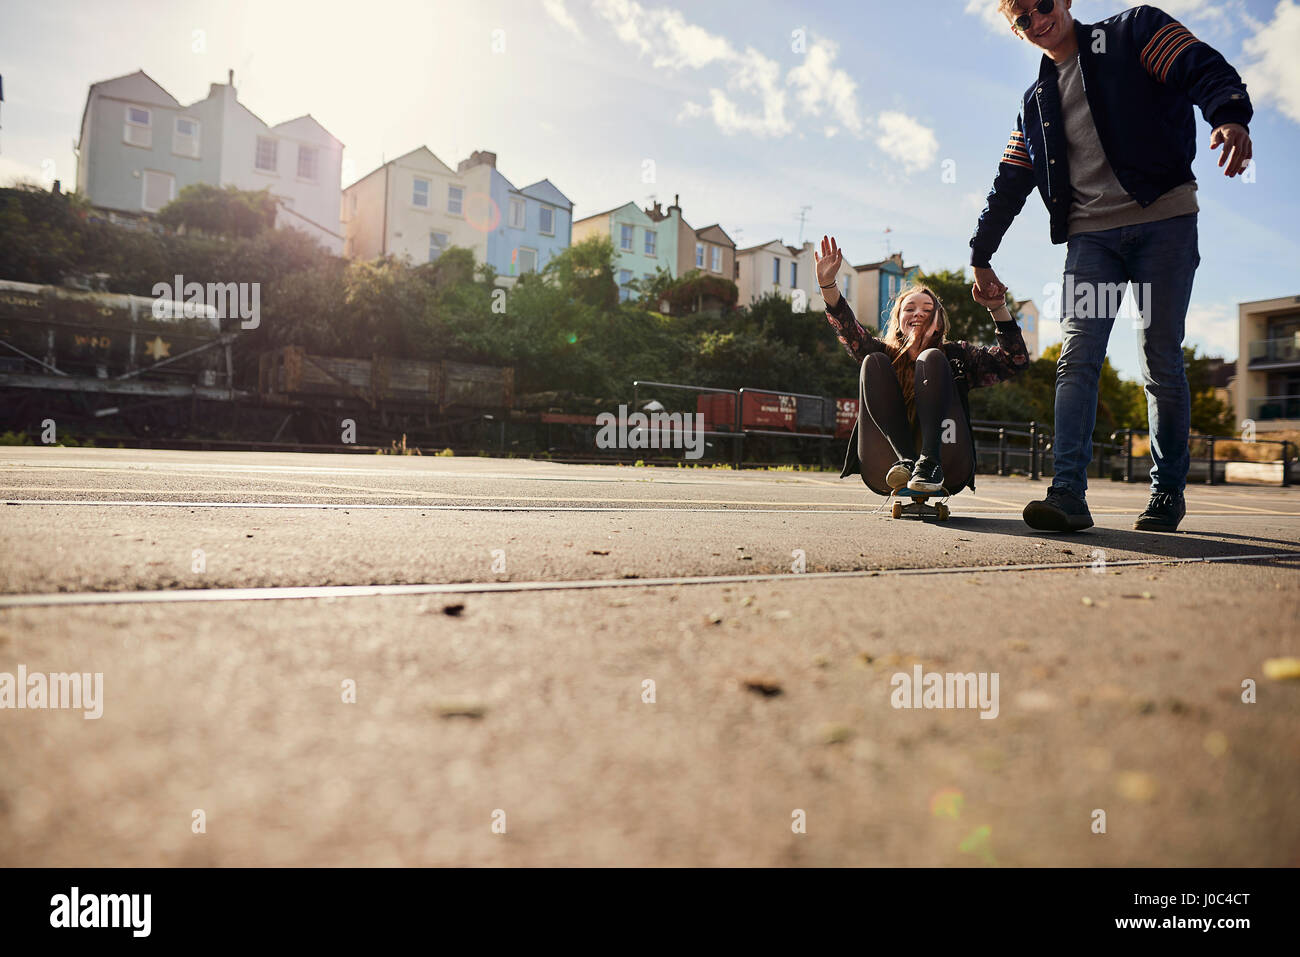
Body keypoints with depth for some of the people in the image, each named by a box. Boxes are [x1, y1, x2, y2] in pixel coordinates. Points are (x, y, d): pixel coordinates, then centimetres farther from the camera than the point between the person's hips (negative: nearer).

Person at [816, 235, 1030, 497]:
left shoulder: (956, 356, 18)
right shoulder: (885, 355, 19)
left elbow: (1016, 360, 5)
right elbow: (849, 331, 0)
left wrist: (998, 308, -7)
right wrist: (827, 284, -15)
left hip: (948, 471, 0)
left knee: (931, 359, -10)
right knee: (874, 362, -8)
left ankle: (930, 463, -31)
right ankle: (907, 461, -26)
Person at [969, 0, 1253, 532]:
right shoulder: (1036, 101, 20)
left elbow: (1204, 69, -7)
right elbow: (1009, 184, 23)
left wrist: (1229, 116, -28)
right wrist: (981, 254, 20)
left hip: (1162, 219, -3)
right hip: (1090, 233, 4)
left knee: (1160, 361, -2)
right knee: (1076, 357, -13)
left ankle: (1168, 491, 11)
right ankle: (1068, 492, -20)